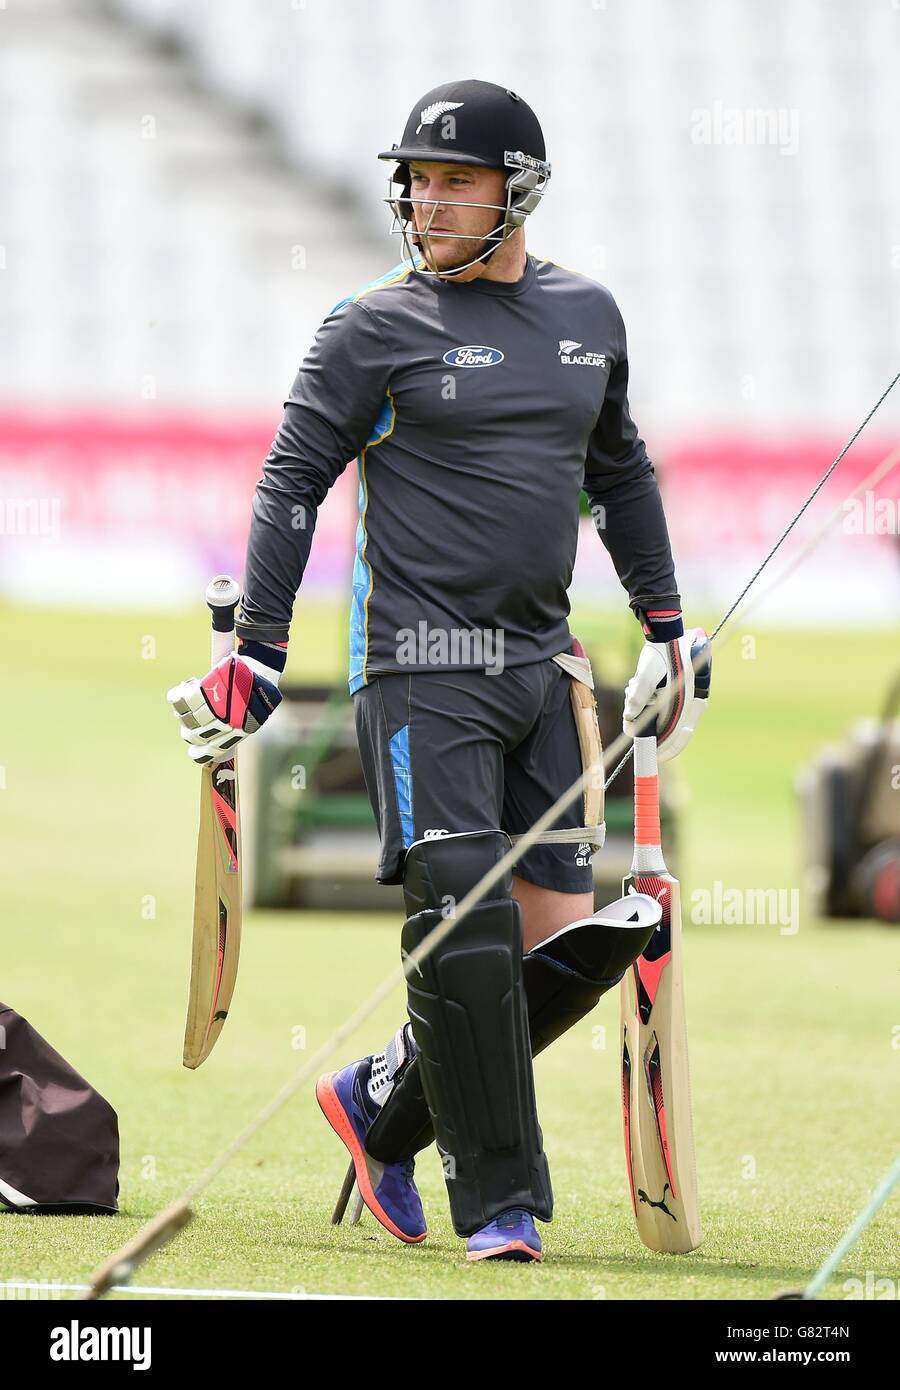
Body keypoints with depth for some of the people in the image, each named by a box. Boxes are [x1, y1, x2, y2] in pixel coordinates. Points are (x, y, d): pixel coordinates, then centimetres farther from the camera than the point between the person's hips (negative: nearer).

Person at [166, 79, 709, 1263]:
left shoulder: (587, 317, 13)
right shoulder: (376, 328, -2)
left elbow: (620, 473, 26)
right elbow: (292, 482, -2)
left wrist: (666, 624, 25)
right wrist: (257, 651, -8)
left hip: (542, 669, 5)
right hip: (424, 666, -5)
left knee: (567, 935, -1)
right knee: (464, 926, -13)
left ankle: (385, 1100, 18)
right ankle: (496, 1201, -5)